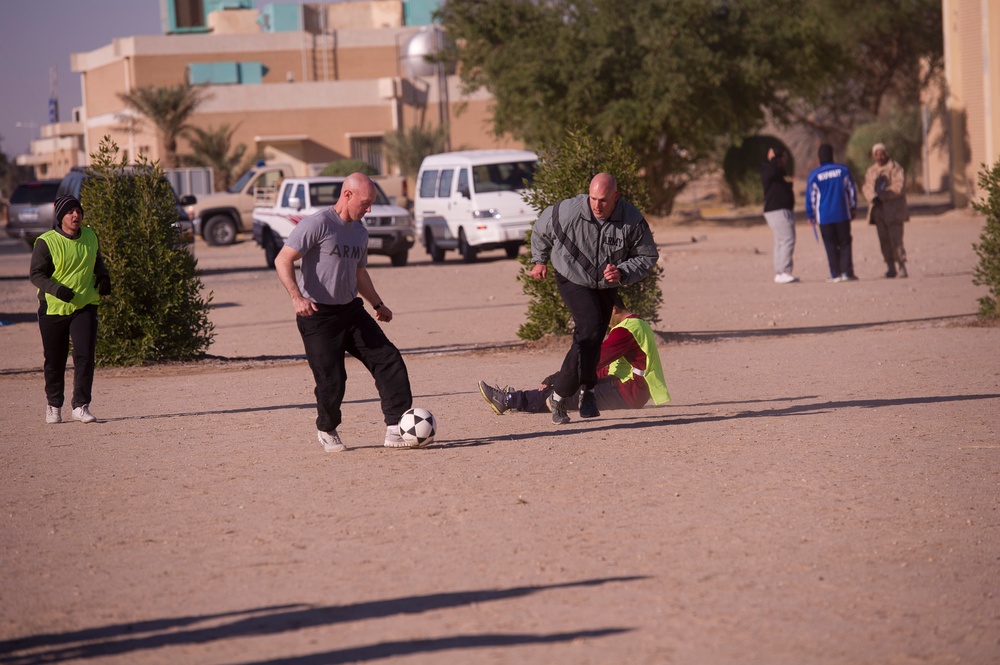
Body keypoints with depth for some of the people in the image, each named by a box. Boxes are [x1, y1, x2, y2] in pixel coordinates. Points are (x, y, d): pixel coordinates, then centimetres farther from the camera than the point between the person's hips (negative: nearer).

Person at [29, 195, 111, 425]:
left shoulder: (90, 237, 5)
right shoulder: (46, 242, -11)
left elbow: (97, 262, 22)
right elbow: (35, 274, -12)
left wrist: (103, 277, 1)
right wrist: (56, 289, -28)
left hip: (85, 305, 3)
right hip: (53, 308, -2)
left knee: (85, 355, -11)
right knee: (54, 360, 8)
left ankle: (81, 406, -4)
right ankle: (53, 405, 28)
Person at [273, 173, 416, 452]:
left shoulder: (360, 232, 12)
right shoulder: (317, 224, -13)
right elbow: (283, 260, -17)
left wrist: (377, 304, 22)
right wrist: (296, 296, -30)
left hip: (351, 311, 7)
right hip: (317, 315, -7)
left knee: (389, 360, -5)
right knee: (331, 381, -7)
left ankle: (396, 429, -4)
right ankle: (326, 430, 21)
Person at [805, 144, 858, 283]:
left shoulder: (814, 175, -5)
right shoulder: (843, 170, -1)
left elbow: (810, 197, -1)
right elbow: (851, 190, 5)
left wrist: (811, 216, 9)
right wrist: (853, 208, 16)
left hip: (824, 217, -1)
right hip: (842, 214, 1)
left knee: (831, 245, 5)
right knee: (845, 243, 6)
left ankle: (836, 274, 1)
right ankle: (847, 272, -3)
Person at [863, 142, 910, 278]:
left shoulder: (895, 169, -2)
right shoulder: (871, 171, 16)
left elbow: (899, 188, -11)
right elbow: (867, 187, 8)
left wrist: (881, 196, -16)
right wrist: (873, 197, -13)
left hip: (893, 210, -6)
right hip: (878, 210, 6)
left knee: (896, 239, -11)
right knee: (884, 240, 4)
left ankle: (902, 267, -8)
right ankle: (891, 267, 8)